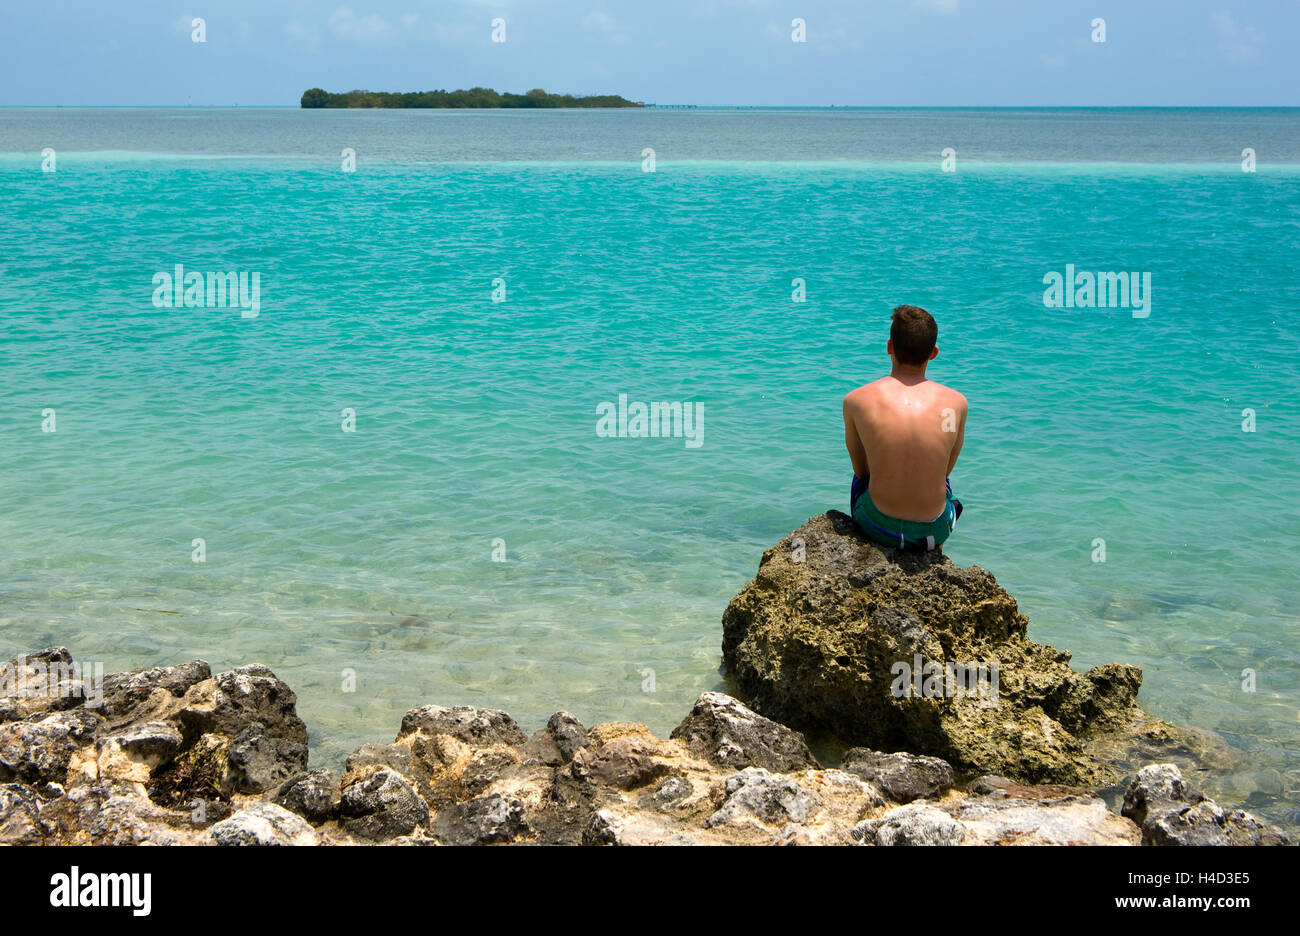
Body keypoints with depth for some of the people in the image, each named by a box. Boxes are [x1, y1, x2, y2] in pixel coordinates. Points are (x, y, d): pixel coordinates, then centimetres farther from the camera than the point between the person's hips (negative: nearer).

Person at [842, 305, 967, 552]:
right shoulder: (956, 403, -7)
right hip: (935, 531, 1)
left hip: (878, 528, -1)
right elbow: (946, 469, 9)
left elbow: (861, 470, 6)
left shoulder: (855, 401, -10)